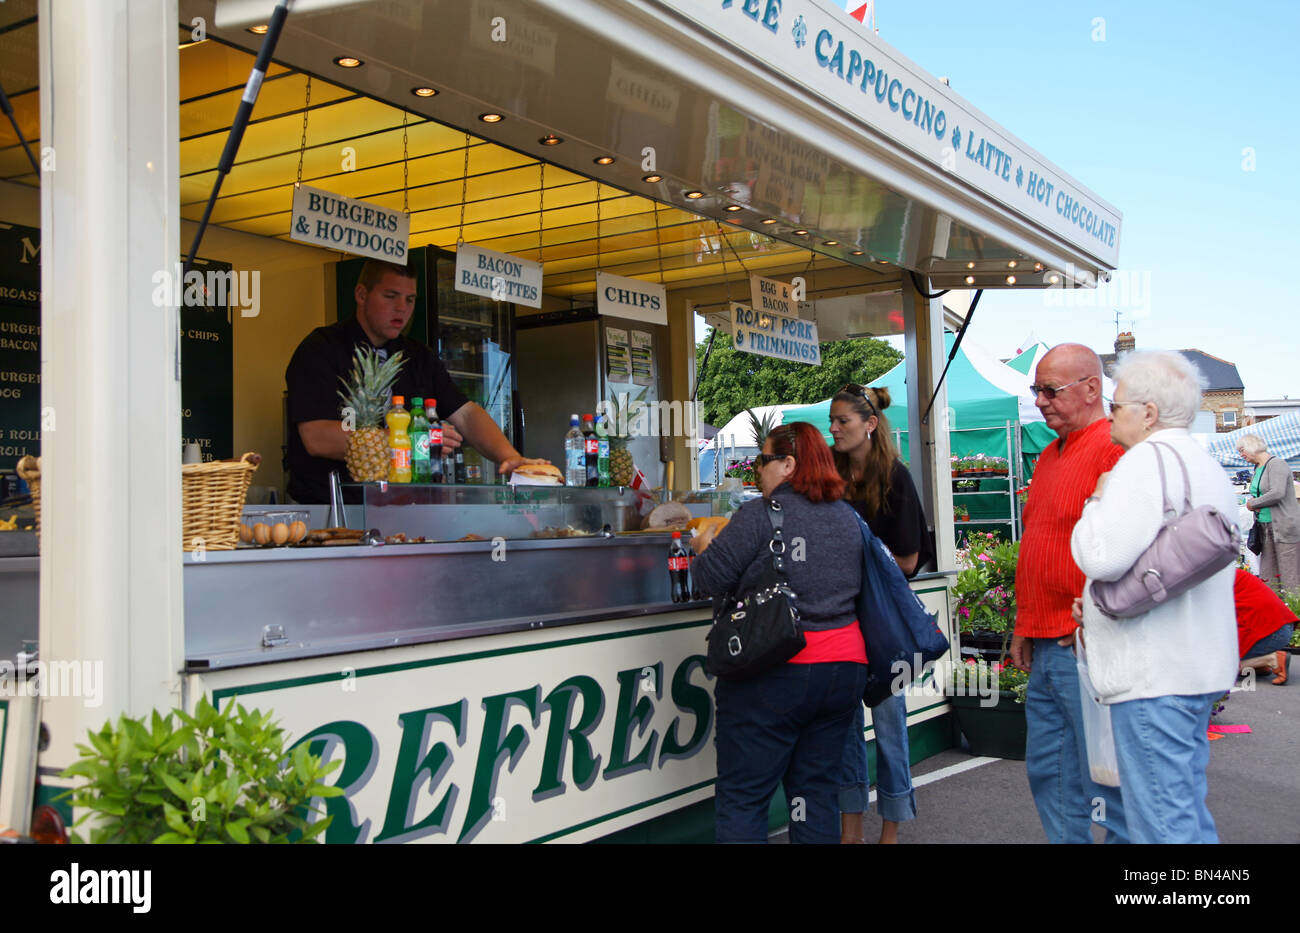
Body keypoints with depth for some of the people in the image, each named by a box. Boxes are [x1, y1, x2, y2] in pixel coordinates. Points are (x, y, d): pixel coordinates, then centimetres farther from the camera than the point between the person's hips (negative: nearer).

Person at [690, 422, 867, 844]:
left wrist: (704, 546, 11)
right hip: (846, 667, 7)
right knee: (815, 790, 15)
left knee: (741, 796, 2)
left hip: (775, 677, -7)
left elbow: (711, 579, -11)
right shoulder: (848, 518, 10)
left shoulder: (760, 515, -11)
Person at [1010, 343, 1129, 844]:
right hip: (1045, 649, 10)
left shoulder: (1114, 450, -13)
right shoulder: (1050, 455, 18)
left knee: (1105, 781, -1)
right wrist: (1025, 626, 22)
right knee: (1048, 774, 15)